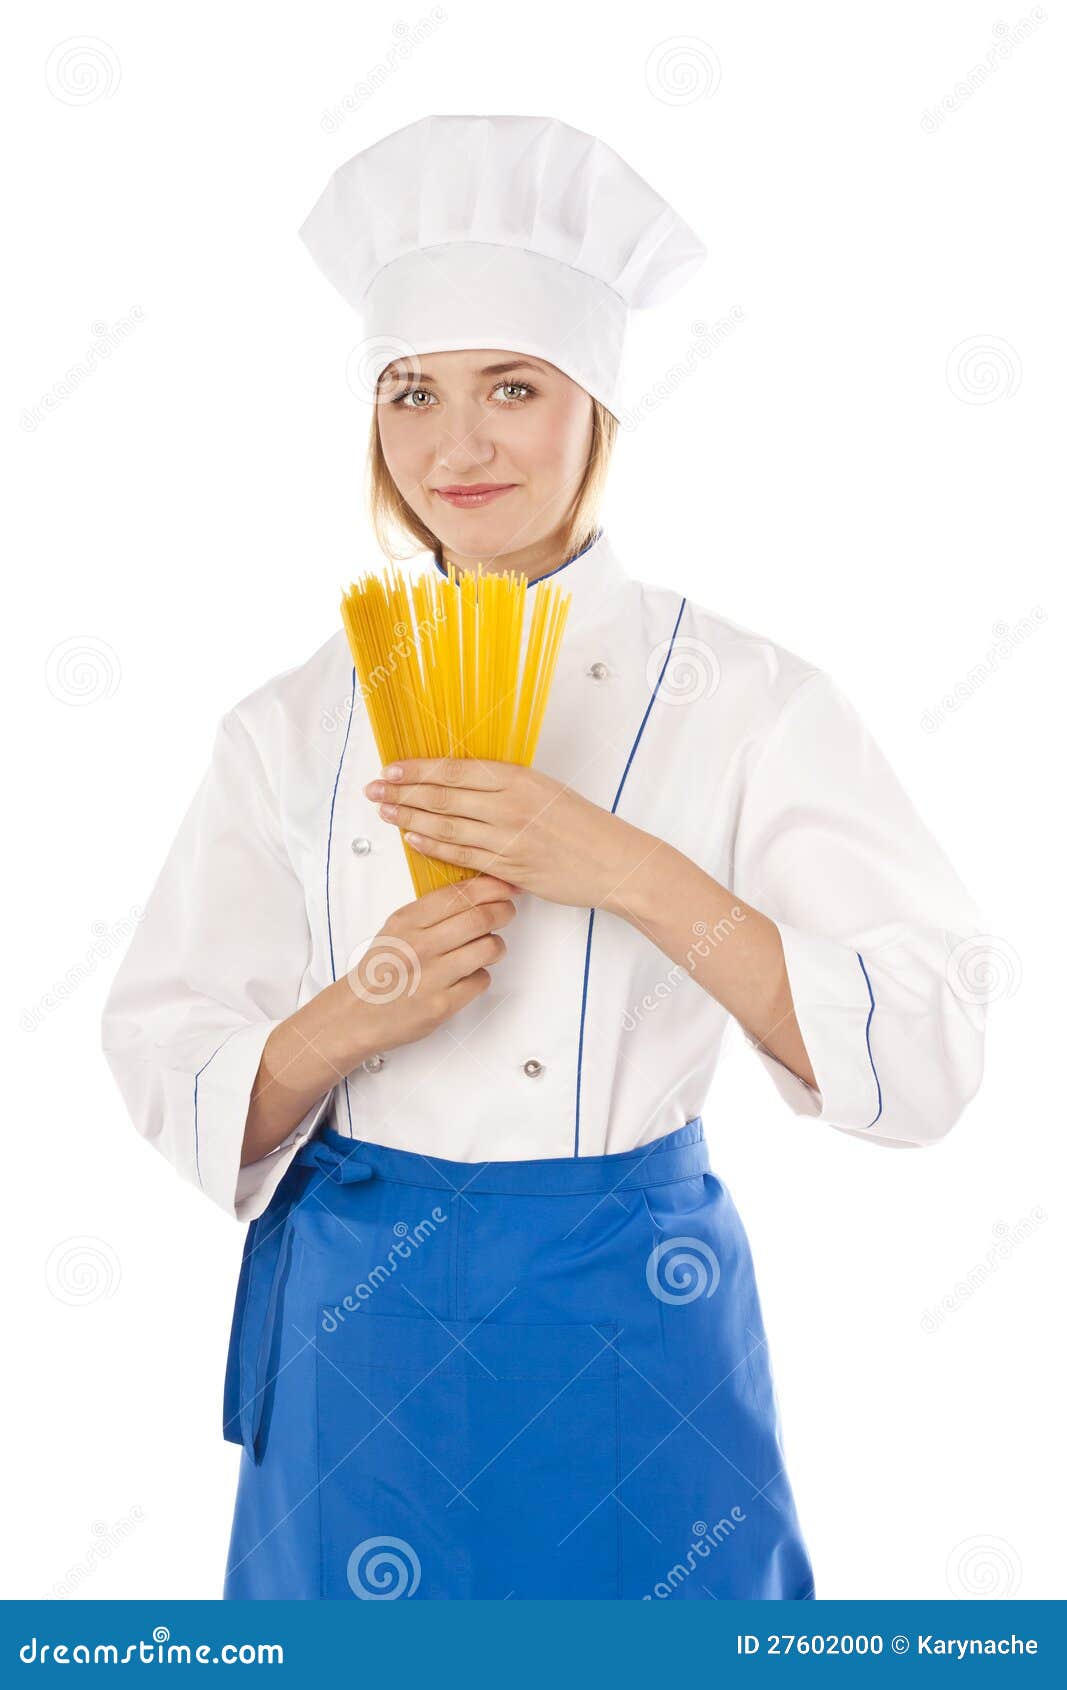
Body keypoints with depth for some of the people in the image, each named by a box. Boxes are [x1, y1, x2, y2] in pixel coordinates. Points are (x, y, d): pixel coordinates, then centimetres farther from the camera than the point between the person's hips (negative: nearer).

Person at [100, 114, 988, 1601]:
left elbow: (919, 1068, -14)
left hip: (633, 1331, -2)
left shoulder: (746, 700, -8)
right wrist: (352, 1020, -20)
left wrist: (632, 873, -24)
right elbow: (176, 1091, 0)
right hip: (363, 1342, 2)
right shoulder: (296, 726, 0)